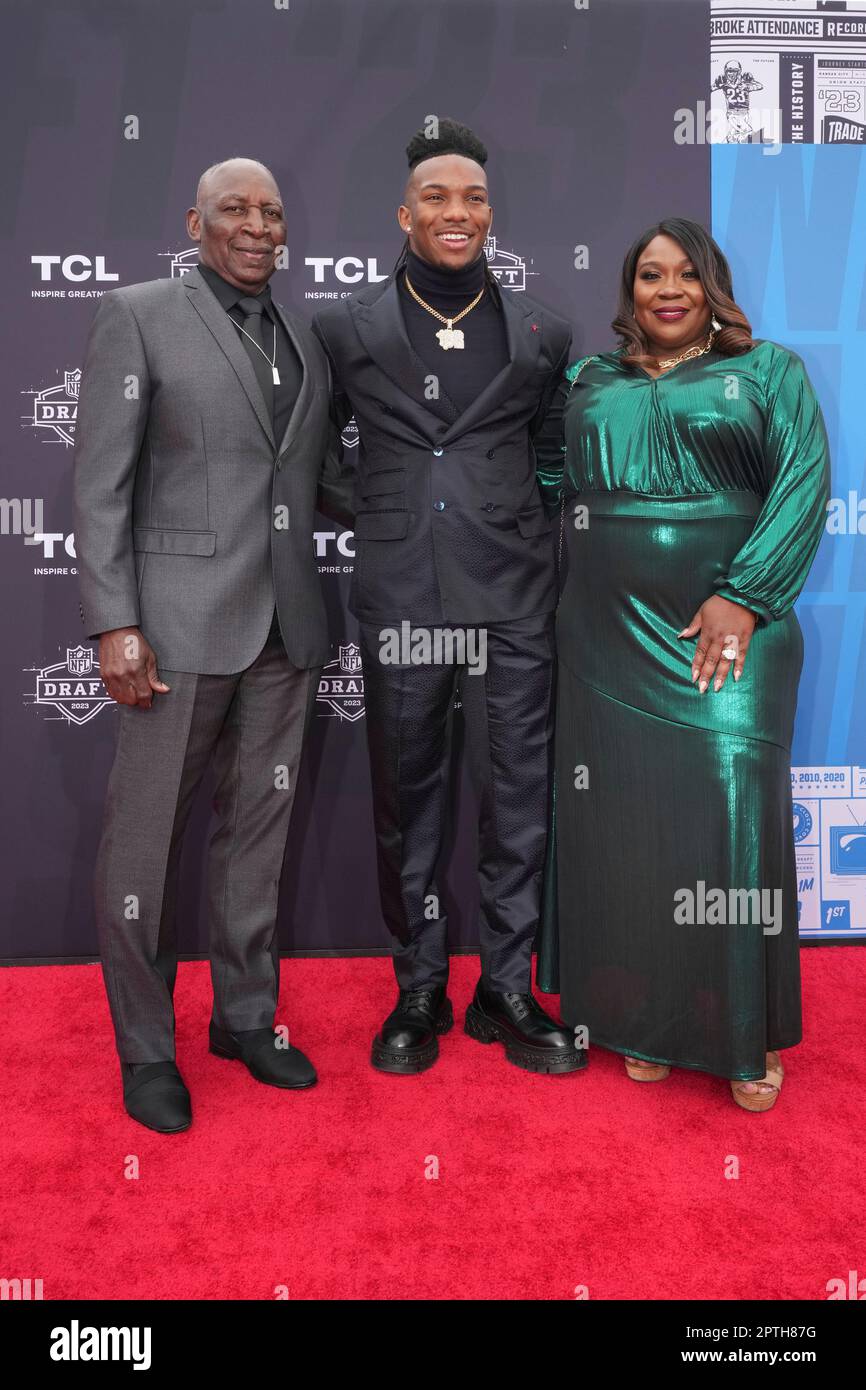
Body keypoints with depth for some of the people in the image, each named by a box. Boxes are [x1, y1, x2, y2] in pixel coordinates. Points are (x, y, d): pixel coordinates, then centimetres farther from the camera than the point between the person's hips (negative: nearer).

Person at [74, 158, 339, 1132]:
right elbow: (101, 482, -6)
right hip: (181, 620, -5)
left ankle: (245, 1016, 30)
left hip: (286, 624, 5)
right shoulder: (138, 316, 0)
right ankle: (146, 1049, 19)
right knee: (145, 839, 2)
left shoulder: (306, 340, 15)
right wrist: (114, 624, -13)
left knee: (259, 829, 13)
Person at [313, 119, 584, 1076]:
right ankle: (419, 990, 24)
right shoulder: (345, 327, 6)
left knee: (518, 799, 3)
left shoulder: (541, 333, 9)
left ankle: (506, 990, 21)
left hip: (512, 596, 1)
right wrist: (358, 511, 6)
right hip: (399, 595, 0)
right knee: (406, 800, 7)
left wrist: (522, 511, 10)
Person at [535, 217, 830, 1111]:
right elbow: (552, 481, 13)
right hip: (611, 635, 3)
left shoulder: (769, 370, 7)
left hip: (729, 625, -3)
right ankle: (645, 1020, 20)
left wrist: (744, 596, -16)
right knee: (624, 817, 4)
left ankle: (745, 1033, 10)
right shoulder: (588, 383, 16)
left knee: (730, 802, -9)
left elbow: (804, 482, -5)